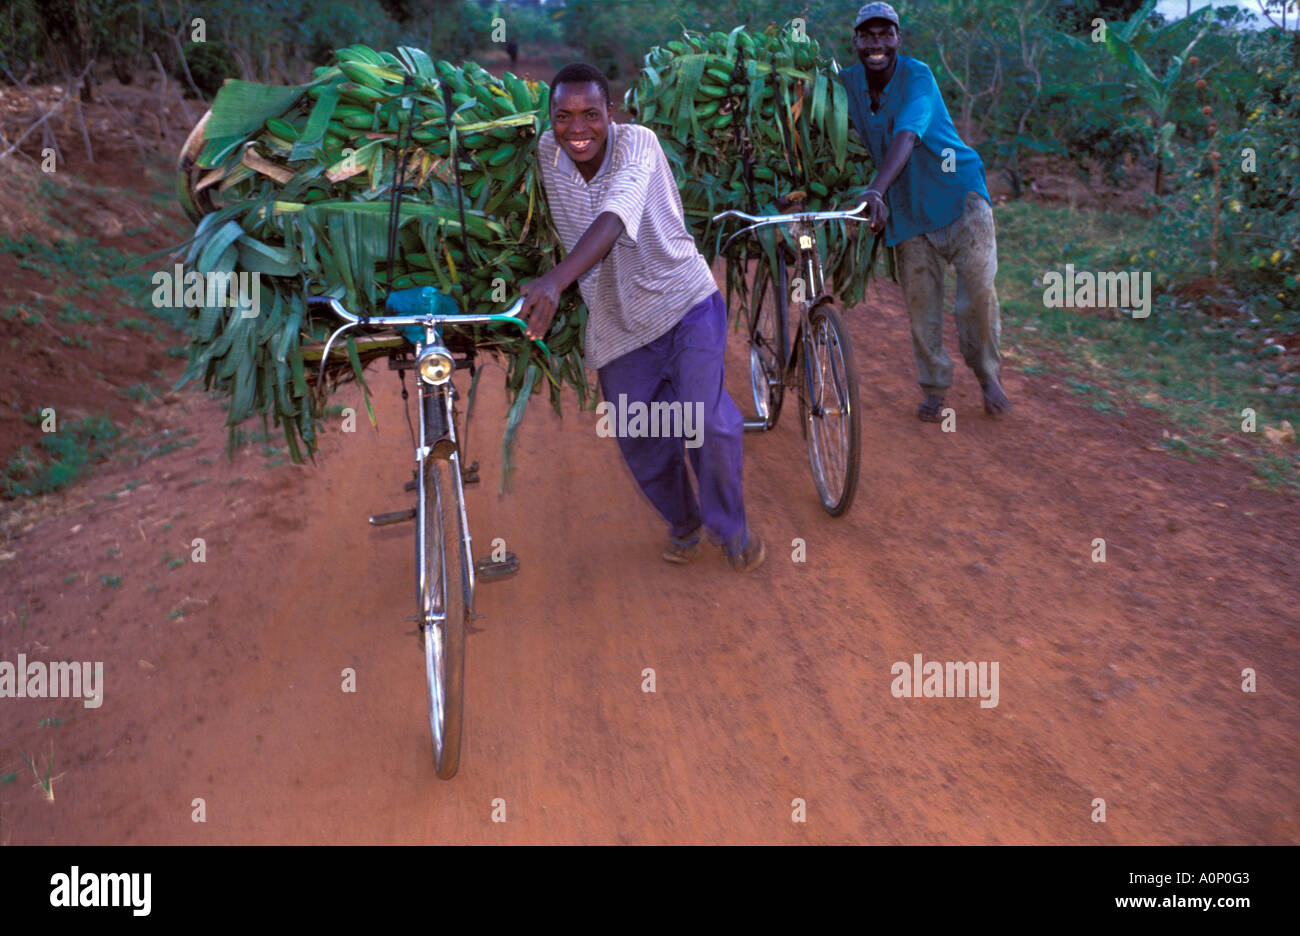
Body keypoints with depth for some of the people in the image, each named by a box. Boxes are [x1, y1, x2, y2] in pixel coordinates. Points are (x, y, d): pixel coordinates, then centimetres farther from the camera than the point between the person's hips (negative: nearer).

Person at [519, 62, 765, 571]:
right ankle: (682, 524, 34)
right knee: (639, 440, 6)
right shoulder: (547, 150, -6)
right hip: (616, 321, 5)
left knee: (706, 423, -16)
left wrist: (555, 280, -56)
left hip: (685, 302, -4)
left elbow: (613, 221, -40)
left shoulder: (637, 142, -21)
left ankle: (730, 529, 11)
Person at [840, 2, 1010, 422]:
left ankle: (986, 372, 11)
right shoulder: (847, 83, -3)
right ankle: (934, 387, 18)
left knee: (978, 287, -13)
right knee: (920, 300, 2)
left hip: (958, 189, -3)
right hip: (908, 206, 4)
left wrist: (877, 191, -49)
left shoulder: (917, 76, -18)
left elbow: (906, 137, -34)